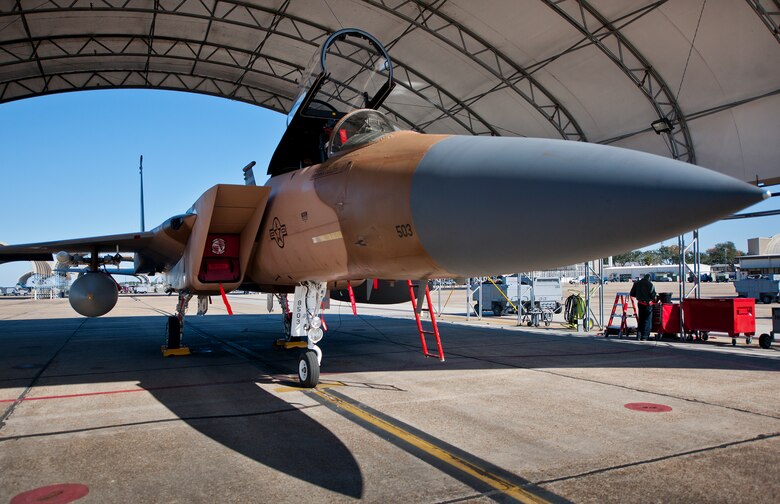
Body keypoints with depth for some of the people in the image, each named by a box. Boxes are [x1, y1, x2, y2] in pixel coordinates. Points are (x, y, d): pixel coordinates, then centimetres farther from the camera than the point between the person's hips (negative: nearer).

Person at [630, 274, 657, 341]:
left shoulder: (636, 284, 4)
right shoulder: (650, 284, -12)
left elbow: (632, 294, 9)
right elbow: (653, 296, -14)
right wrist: (656, 296, 8)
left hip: (640, 304, 5)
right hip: (648, 304, -5)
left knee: (640, 320, 15)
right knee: (647, 320, 4)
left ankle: (639, 335, 15)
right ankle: (644, 336, 2)